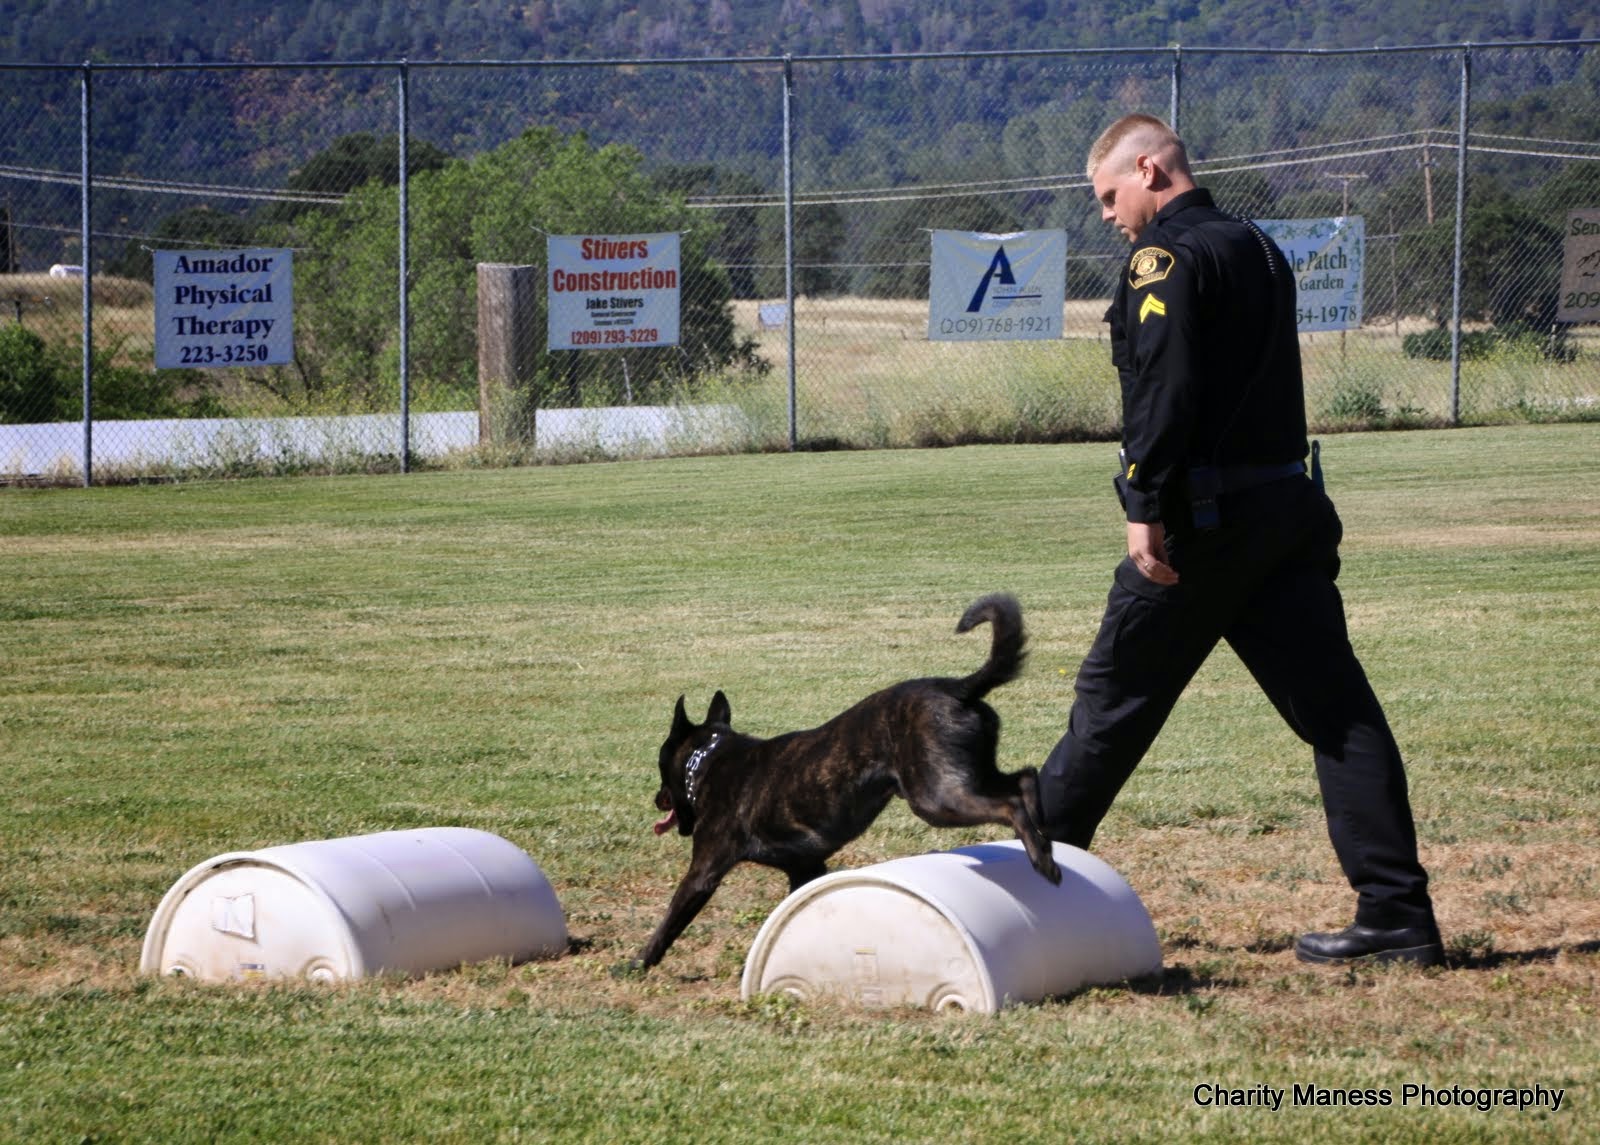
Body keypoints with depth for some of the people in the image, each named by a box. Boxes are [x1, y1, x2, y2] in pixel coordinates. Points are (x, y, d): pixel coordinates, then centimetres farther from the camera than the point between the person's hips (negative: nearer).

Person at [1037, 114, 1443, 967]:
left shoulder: (1167, 258, -8)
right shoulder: (1259, 251, 19)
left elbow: (1162, 390, -19)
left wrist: (1146, 509, -20)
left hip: (1204, 519, -7)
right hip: (1290, 508, 7)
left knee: (1115, 699, 5)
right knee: (1337, 710, 1)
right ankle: (1398, 914, -5)